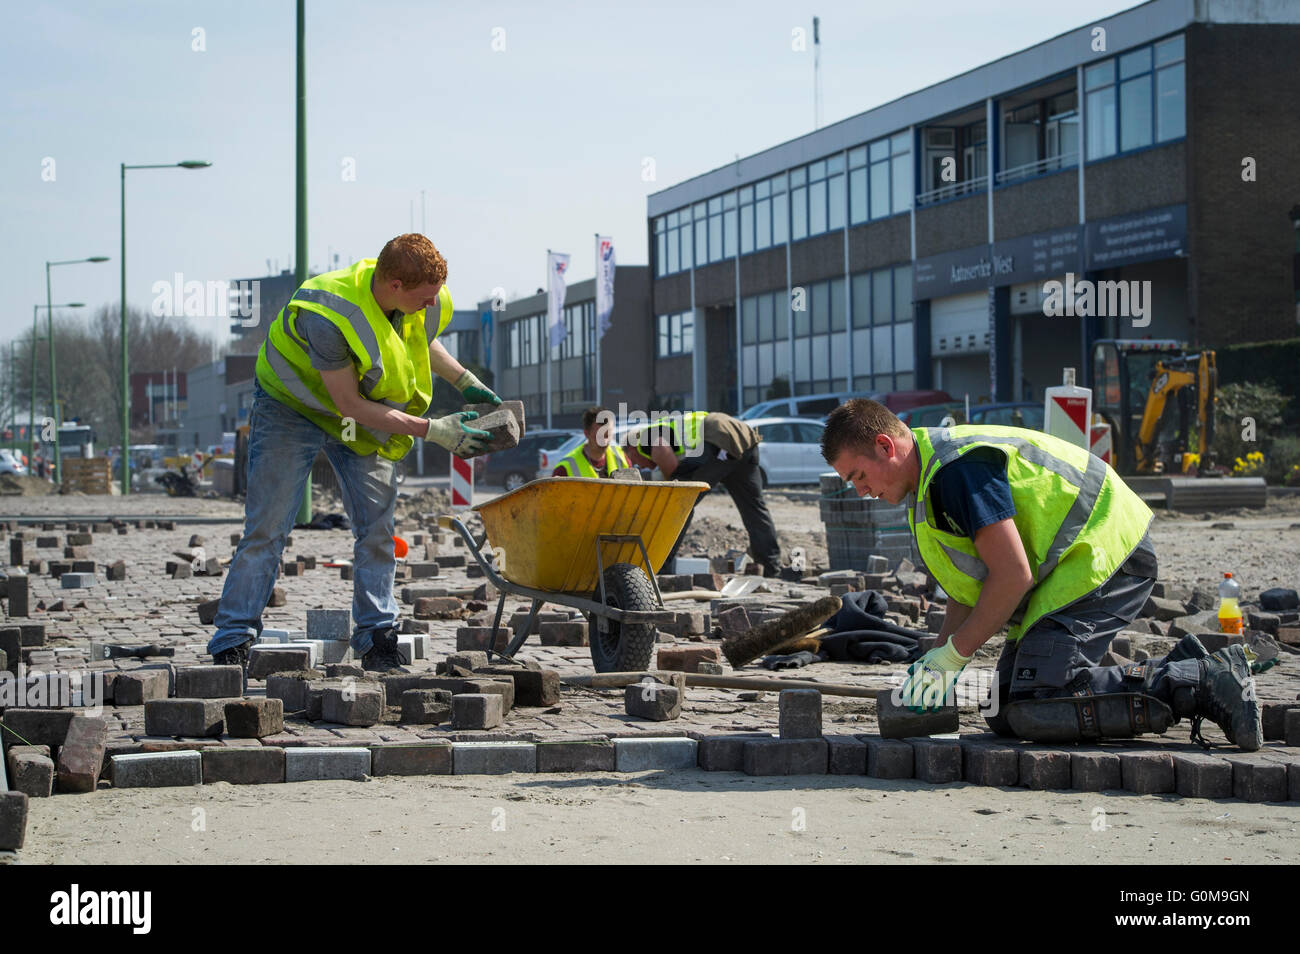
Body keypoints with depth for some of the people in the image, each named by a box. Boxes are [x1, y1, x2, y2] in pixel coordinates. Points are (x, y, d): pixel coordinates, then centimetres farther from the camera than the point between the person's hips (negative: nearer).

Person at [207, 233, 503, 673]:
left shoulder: (428, 303, -18)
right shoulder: (327, 318, -39)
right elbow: (350, 404, -31)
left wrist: (465, 381, -1)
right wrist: (431, 430, -32)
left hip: (370, 417, 6)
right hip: (292, 406, -6)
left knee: (377, 529, 0)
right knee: (266, 528, -9)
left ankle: (378, 643, 8)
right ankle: (231, 645, -5)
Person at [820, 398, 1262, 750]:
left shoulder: (960, 469, -20)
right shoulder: (930, 478, 14)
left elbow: (1012, 576, -23)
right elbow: (970, 585, 18)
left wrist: (954, 654, -14)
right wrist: (935, 661, 6)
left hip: (1103, 555, -11)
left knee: (1033, 710, -21)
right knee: (1005, 712, 6)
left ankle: (1206, 683, -19)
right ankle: (1180, 669, 7)